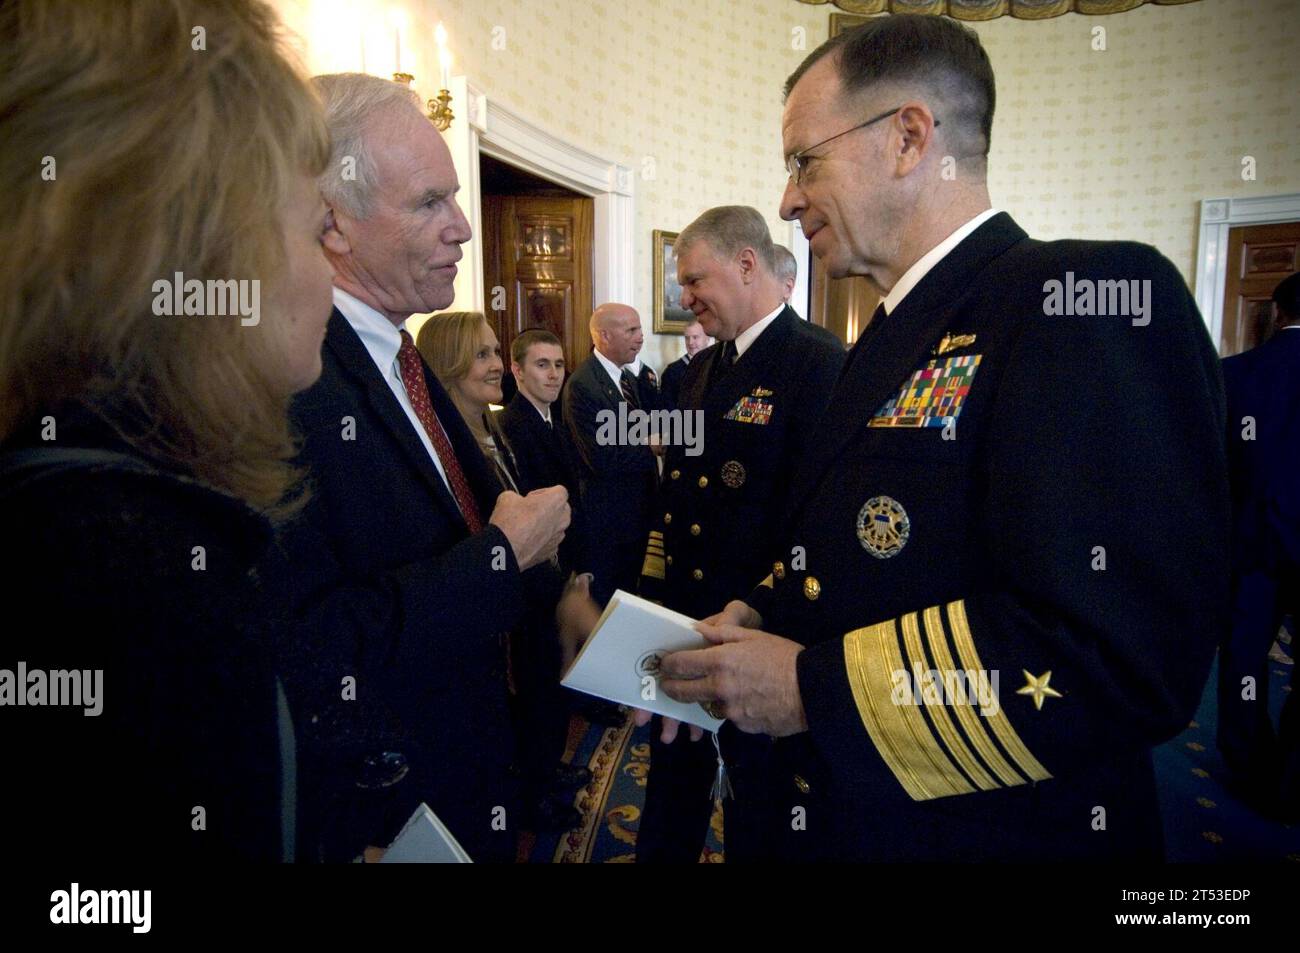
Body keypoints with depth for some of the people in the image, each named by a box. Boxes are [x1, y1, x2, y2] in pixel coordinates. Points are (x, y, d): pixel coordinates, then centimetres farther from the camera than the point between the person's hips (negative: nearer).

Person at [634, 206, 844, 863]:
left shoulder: (822, 363, -15)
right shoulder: (703, 367, 11)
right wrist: (652, 592, 9)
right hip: (679, 614, 7)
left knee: (757, 805, 16)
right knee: (672, 782, 24)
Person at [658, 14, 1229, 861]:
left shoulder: (1089, 297, -20)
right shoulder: (897, 335, 9)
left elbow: (1118, 656, -28)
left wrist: (811, 690, -22)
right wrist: (760, 618, -3)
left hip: (995, 832, -8)